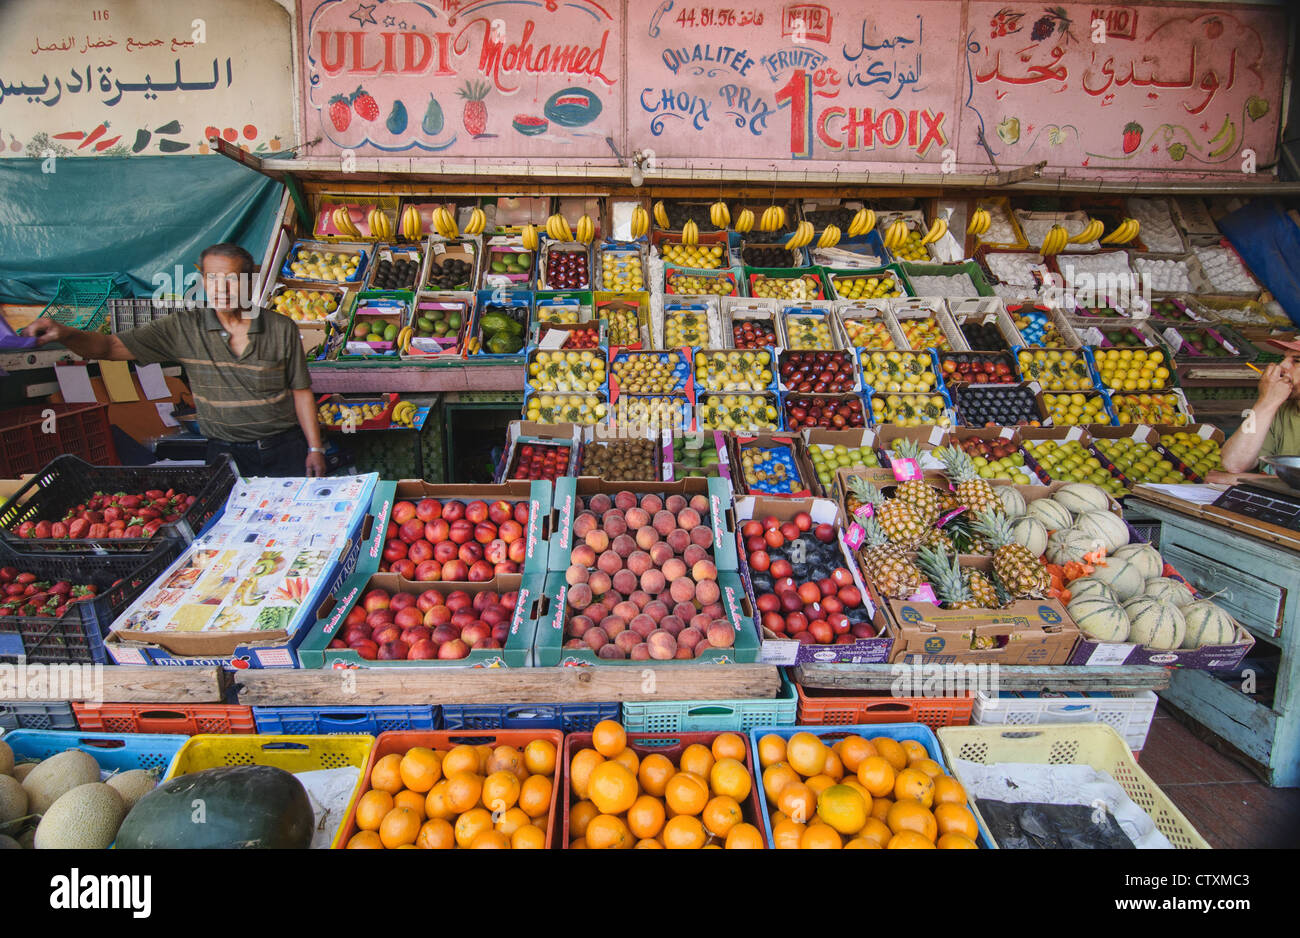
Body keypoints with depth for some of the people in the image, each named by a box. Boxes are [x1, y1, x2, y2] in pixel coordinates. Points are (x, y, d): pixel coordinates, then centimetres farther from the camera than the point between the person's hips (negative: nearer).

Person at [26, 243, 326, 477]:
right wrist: (64, 334, -26)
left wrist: (315, 449, -1)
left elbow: (301, 392, 1)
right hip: (226, 454, 1)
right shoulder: (184, 328, -4)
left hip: (285, 449, 0)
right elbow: (111, 347, -5)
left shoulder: (281, 328, -5)